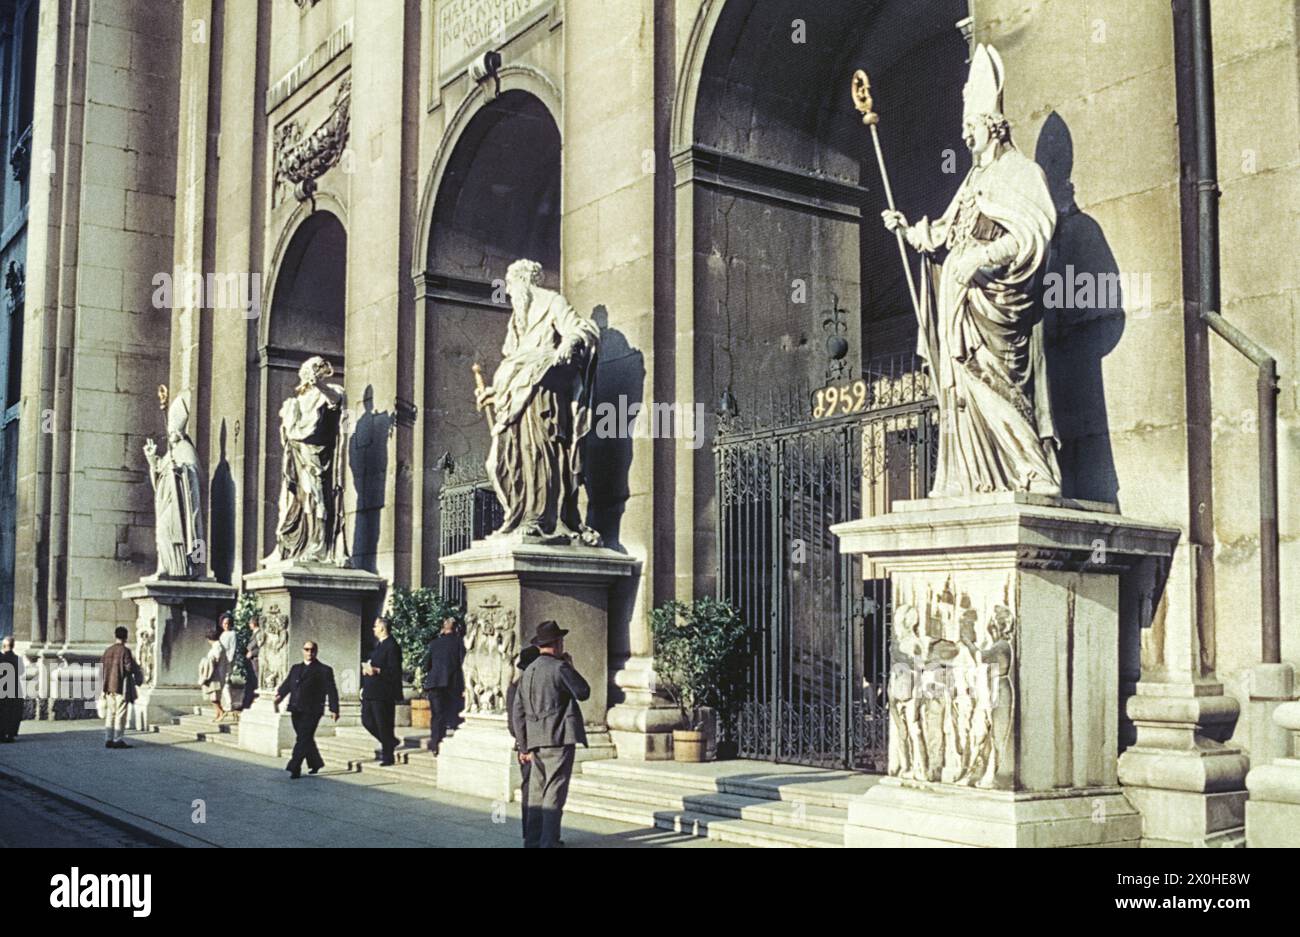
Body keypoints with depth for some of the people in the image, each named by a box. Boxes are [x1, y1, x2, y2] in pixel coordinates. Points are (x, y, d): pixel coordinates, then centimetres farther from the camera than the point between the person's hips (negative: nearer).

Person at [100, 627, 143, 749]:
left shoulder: (108, 650, 8)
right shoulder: (125, 651, -11)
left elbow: (101, 665, 7)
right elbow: (129, 667, -14)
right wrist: (136, 667, 6)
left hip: (109, 686, 6)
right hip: (122, 686, -6)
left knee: (110, 713, 11)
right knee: (120, 714, -2)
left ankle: (108, 739, 10)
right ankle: (117, 740, -2)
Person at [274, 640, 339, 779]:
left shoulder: (324, 670, 2)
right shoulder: (295, 668, 20)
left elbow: (331, 691, -3)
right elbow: (287, 684, 12)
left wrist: (334, 709, -10)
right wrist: (279, 696, -6)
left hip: (312, 711, -6)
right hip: (296, 710, 6)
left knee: (303, 739, -12)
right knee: (305, 739, 13)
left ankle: (294, 768, -12)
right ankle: (316, 763, 30)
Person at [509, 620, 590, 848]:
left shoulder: (528, 672, 13)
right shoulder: (559, 667, -9)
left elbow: (518, 713, 13)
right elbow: (583, 692, -2)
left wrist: (524, 746, 17)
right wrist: (570, 667, 7)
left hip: (536, 743, 7)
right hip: (559, 739, -7)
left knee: (536, 794, 12)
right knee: (554, 795, -5)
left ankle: (532, 842, 14)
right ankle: (548, 843, -6)